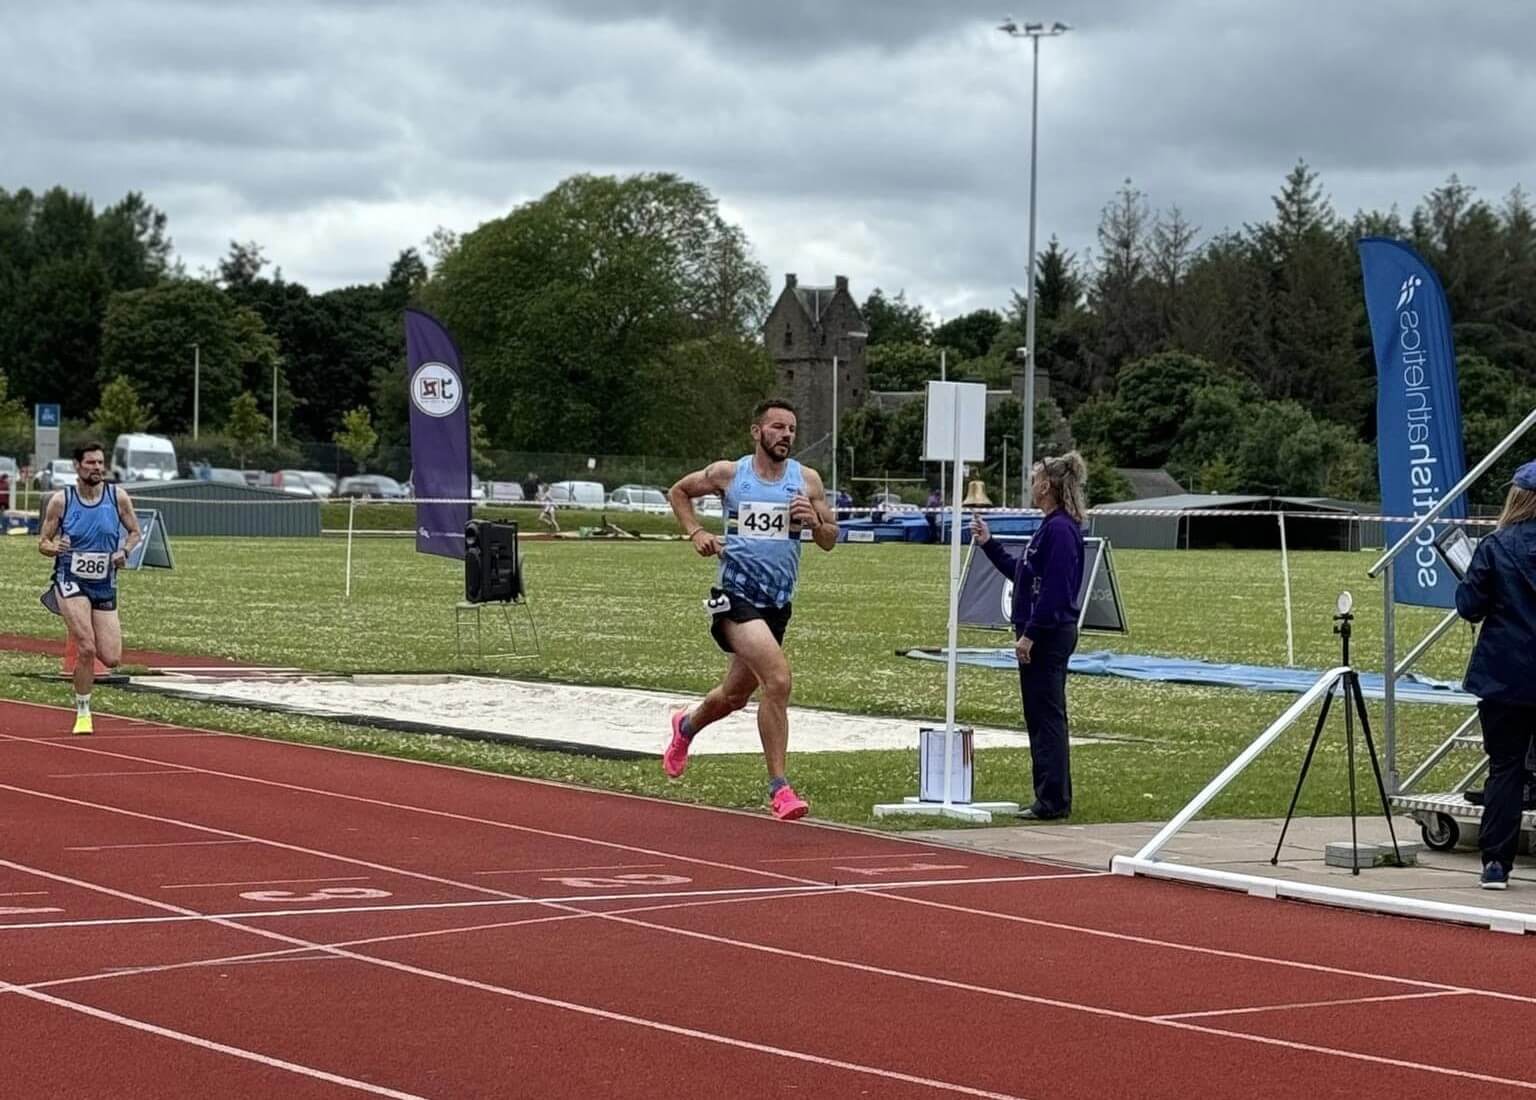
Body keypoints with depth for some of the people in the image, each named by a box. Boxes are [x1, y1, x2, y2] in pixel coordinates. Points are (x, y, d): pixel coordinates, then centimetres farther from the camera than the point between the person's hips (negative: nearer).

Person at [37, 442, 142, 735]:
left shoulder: (118, 497, -2)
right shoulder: (60, 501, -6)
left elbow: (135, 532, 11)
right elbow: (42, 543, 2)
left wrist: (124, 551, -10)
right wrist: (54, 548, -22)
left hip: (105, 586, 3)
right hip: (71, 582, -3)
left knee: (112, 660, -1)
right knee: (87, 648, -20)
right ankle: (82, 713, -1)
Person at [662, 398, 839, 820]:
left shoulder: (807, 480, 4)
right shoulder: (728, 474, -2)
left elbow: (830, 540, 9)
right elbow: (678, 491, 15)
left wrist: (814, 522, -13)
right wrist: (695, 534, 0)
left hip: (778, 602, 5)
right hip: (736, 595, -5)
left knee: (736, 695, 20)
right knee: (778, 679, -25)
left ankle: (687, 726, 54)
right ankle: (778, 788, -20)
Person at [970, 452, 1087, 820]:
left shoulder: (1060, 530, -17)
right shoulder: (1052, 527, 14)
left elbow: (1054, 590, -22)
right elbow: (1019, 571, 24)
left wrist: (1030, 634, -21)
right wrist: (988, 544, 24)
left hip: (1048, 637, -10)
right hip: (1045, 635, 10)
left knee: (1047, 717, -6)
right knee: (1040, 717, 13)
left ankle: (1053, 800, -2)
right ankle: (1051, 797, 18)